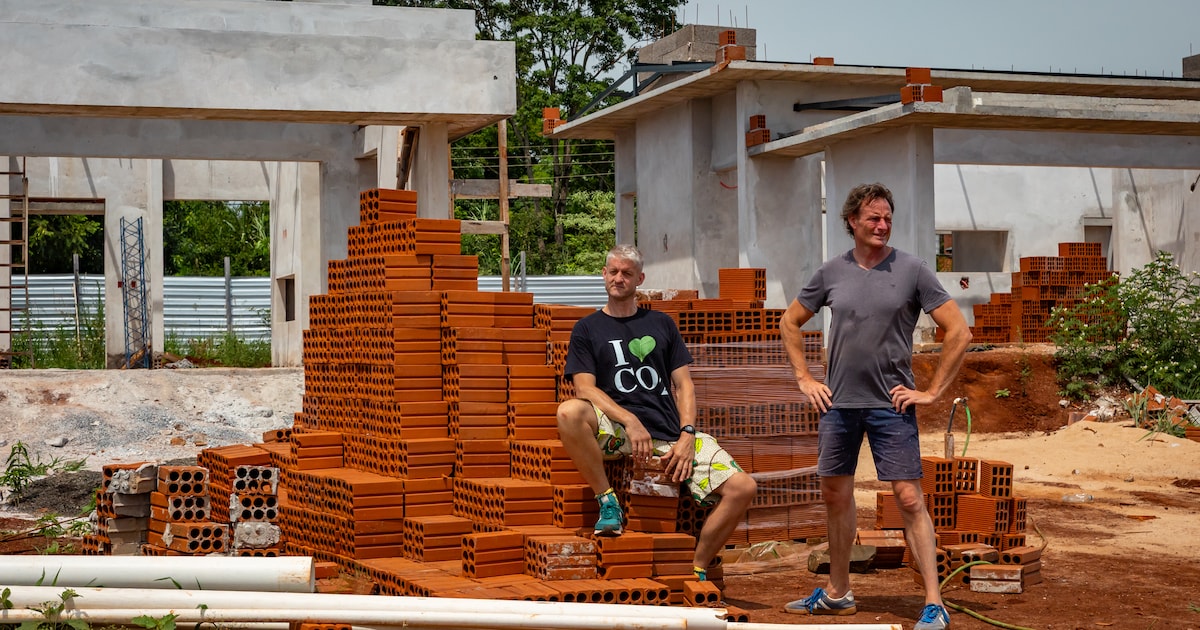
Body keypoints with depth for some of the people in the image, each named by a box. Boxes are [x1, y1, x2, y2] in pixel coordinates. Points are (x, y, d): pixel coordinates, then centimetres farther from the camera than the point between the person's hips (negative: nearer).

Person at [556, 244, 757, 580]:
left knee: (743, 488, -16)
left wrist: (687, 435, -4)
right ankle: (607, 500, -18)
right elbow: (585, 388, -3)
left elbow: (682, 383, 14)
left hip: (672, 432, 3)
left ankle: (697, 569, -2)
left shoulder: (661, 324, 20)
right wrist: (630, 421, -19)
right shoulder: (587, 329, 11)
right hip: (616, 430, -3)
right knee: (569, 412, -36)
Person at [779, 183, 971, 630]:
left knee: (909, 499, -7)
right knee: (835, 495, 12)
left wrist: (932, 391, -6)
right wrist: (805, 379, 11)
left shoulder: (911, 271, -4)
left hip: (891, 406, -4)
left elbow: (959, 333, -4)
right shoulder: (832, 272, 6)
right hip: (838, 403, 4)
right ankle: (837, 594, 27)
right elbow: (790, 323, 19)